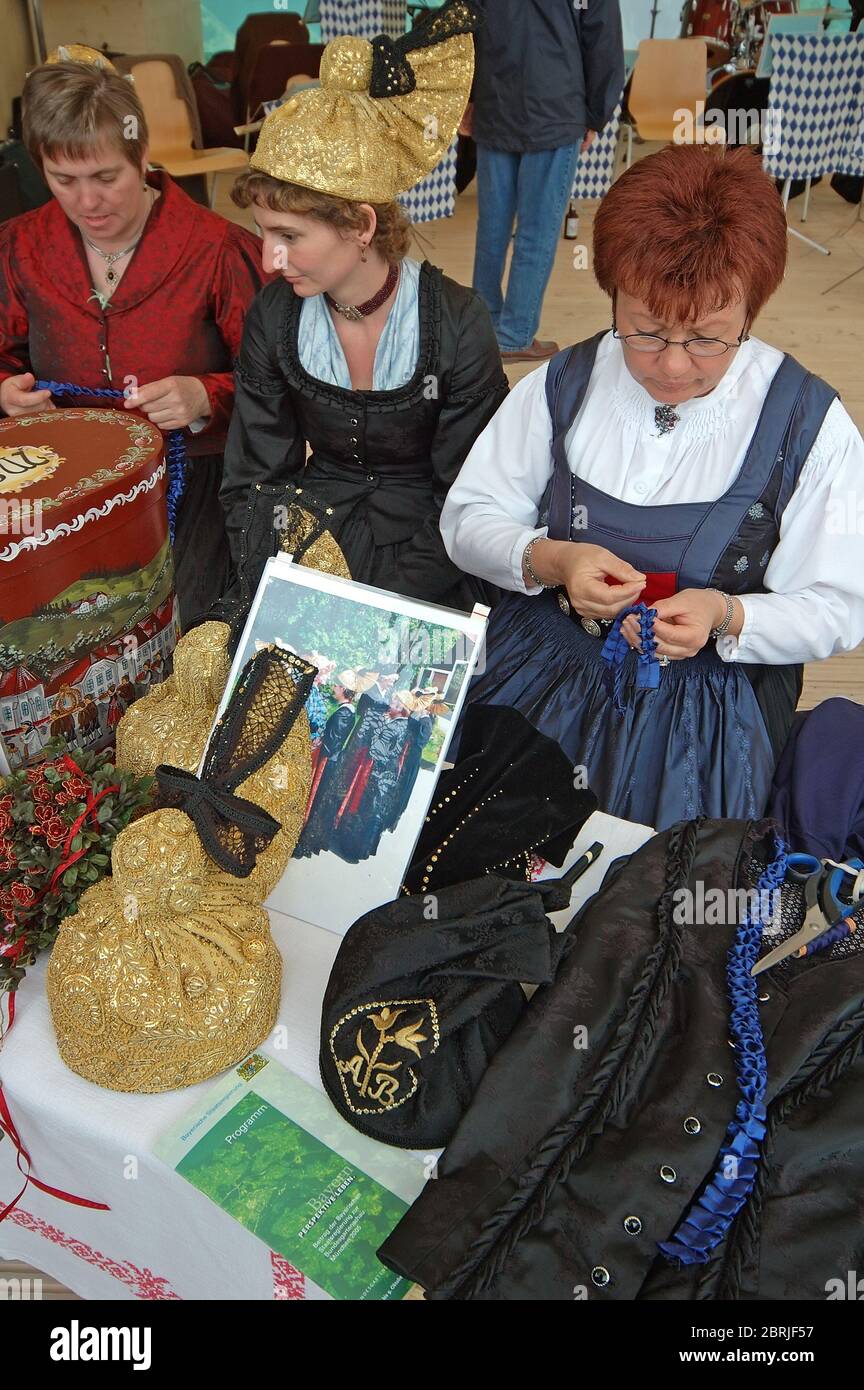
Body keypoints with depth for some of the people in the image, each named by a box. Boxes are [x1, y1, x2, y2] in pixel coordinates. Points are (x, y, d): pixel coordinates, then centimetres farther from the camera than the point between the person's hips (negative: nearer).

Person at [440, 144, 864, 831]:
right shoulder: (564, 385, 2)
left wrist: (725, 617, -23)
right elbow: (468, 517, 5)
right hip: (535, 671, 2)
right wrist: (549, 560, -17)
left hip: (708, 701, -1)